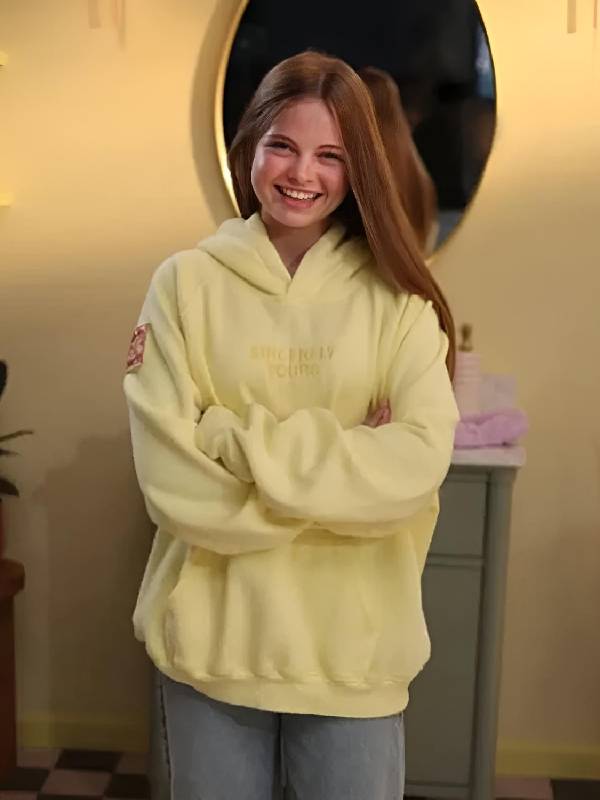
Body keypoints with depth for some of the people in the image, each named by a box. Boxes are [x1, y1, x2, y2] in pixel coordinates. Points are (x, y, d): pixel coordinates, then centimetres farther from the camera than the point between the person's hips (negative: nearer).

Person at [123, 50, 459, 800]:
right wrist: (349, 460, -14)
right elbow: (174, 486, -13)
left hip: (354, 651, 0)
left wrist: (230, 432, -16)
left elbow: (415, 470, -16)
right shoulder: (186, 281, -6)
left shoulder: (399, 299, -3)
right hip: (211, 643, 0)